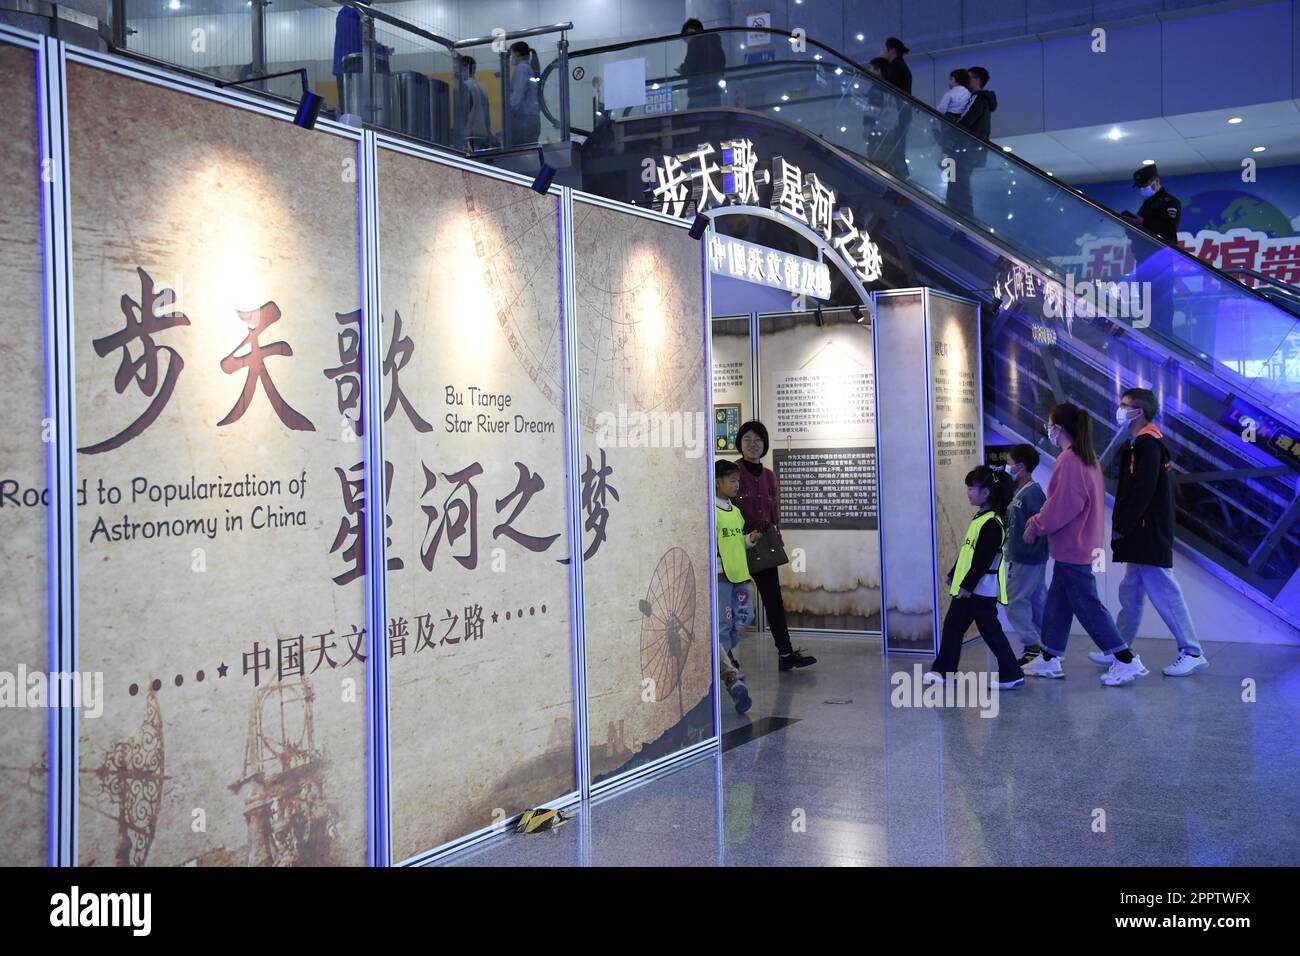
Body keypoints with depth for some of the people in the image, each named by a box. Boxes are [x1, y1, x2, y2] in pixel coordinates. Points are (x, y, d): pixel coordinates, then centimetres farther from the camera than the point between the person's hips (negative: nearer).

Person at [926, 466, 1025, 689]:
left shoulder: (991, 523, -19)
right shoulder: (980, 517, 12)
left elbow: (983, 559, -23)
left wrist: (968, 585, -22)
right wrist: (953, 574, 24)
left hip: (981, 589, -10)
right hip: (967, 586, 10)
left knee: (990, 631, -3)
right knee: (952, 626, 13)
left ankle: (1012, 675, 6)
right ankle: (943, 670, 21)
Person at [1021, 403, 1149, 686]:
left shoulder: (1068, 461, -19)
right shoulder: (1088, 458, 12)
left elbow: (1064, 506, -21)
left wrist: (1036, 527, -8)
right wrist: (1039, 519, 12)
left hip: (1071, 546, -10)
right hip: (1081, 543, 10)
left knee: (1086, 605, -4)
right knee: (1057, 602, 16)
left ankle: (1127, 661, -2)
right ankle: (1049, 660, 24)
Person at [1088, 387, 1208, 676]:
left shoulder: (1148, 444, -14)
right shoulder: (1138, 444, 17)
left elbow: (1143, 491, -22)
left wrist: (1122, 527, -17)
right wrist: (1120, 526, 12)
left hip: (1150, 535, -11)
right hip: (1141, 536, 11)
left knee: (1164, 592, -7)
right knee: (1130, 593, 14)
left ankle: (1192, 653, -2)